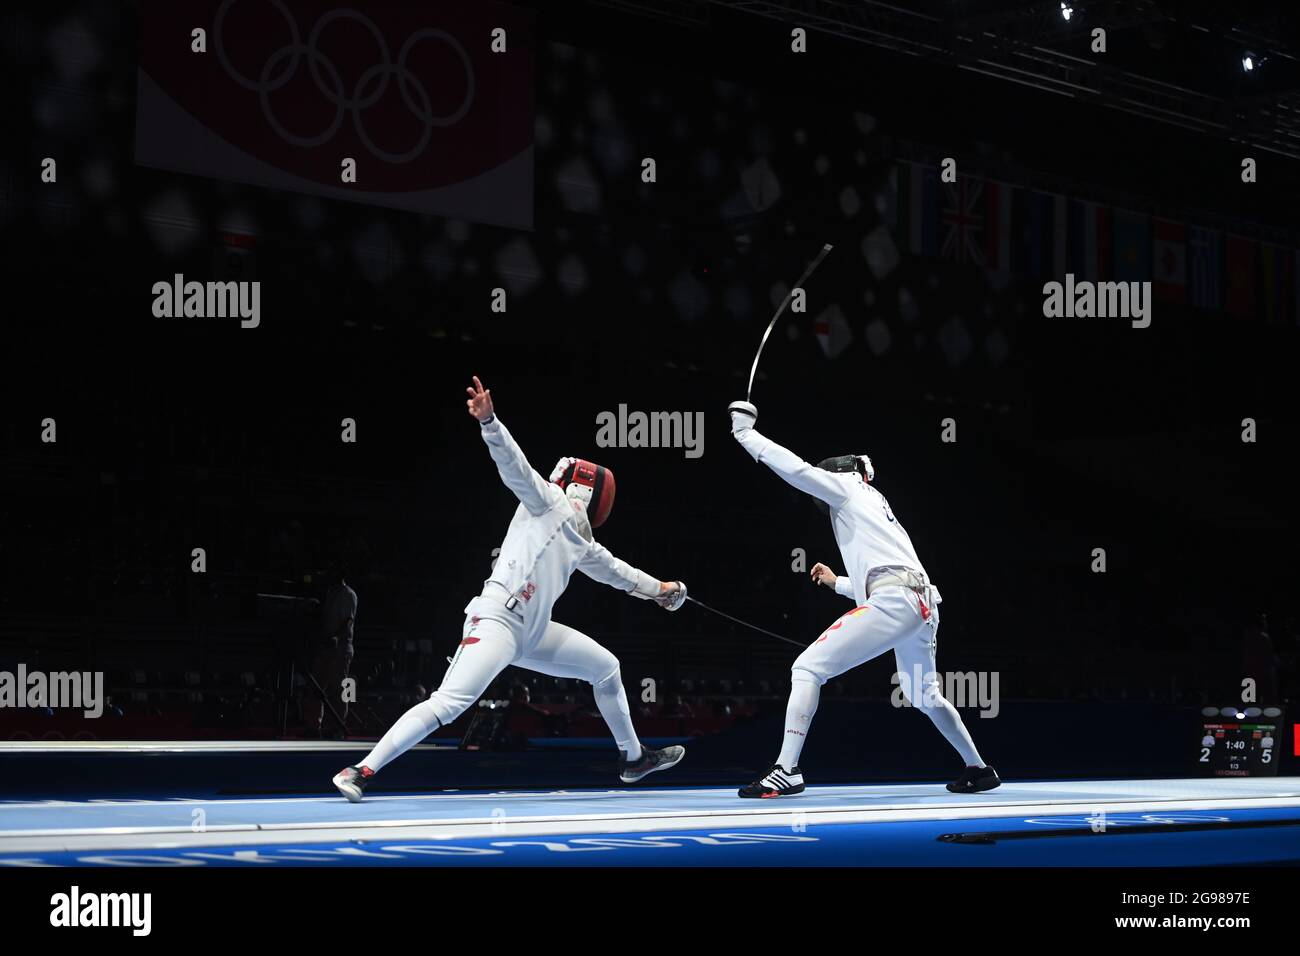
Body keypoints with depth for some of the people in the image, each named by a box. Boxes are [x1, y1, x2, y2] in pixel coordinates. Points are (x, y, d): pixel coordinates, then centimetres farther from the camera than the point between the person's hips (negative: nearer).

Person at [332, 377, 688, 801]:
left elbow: (611, 568, 43)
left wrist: (656, 588, 52)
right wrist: (488, 420, -30)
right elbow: (513, 464, -13)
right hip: (496, 621, -9)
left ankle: (633, 757, 33)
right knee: (448, 705, -23)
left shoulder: (579, 539, 24)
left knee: (606, 667, 18)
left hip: (530, 632, 9)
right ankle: (360, 771, -23)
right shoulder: (549, 502, 3)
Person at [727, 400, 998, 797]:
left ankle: (787, 769, -19)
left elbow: (799, 470, -4)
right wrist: (838, 583, 39)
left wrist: (746, 434, 3)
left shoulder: (848, 486, 11)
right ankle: (979, 769, 38)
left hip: (894, 604, -9)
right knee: (925, 697, 31)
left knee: (807, 669, -10)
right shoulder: (876, 508, 33)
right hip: (923, 607, 9)